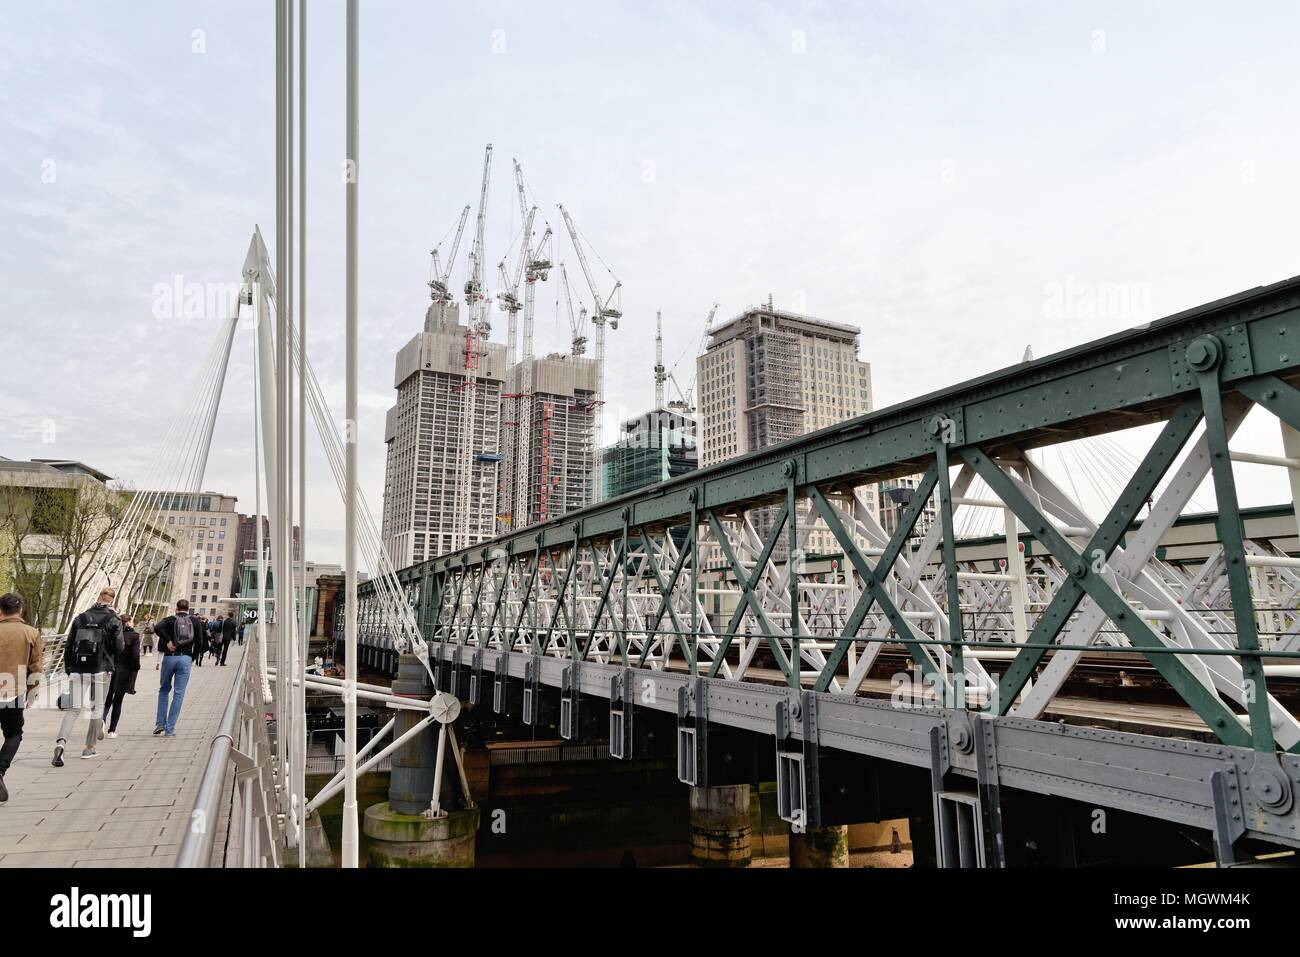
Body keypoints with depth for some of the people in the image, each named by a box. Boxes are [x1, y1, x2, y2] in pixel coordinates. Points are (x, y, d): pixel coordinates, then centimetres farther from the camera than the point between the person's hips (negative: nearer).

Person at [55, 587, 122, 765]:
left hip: (78, 670, 3)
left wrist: (68, 669, 15)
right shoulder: (114, 620, -3)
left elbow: (68, 645, 8)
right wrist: (111, 662, 16)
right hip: (101, 670, -3)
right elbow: (118, 648, -5)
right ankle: (89, 748, 15)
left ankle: (60, 742, -17)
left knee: (73, 709, 5)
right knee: (97, 708, 10)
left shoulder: (81, 618, 8)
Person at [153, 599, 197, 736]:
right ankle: (170, 729, 3)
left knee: (164, 690, 19)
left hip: (169, 657, 0)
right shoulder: (195, 621, 6)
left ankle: (160, 723, 13)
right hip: (186, 659, 0)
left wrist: (168, 641, -10)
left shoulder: (171, 619, 4)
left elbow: (157, 628, -18)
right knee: (178, 694, 3)